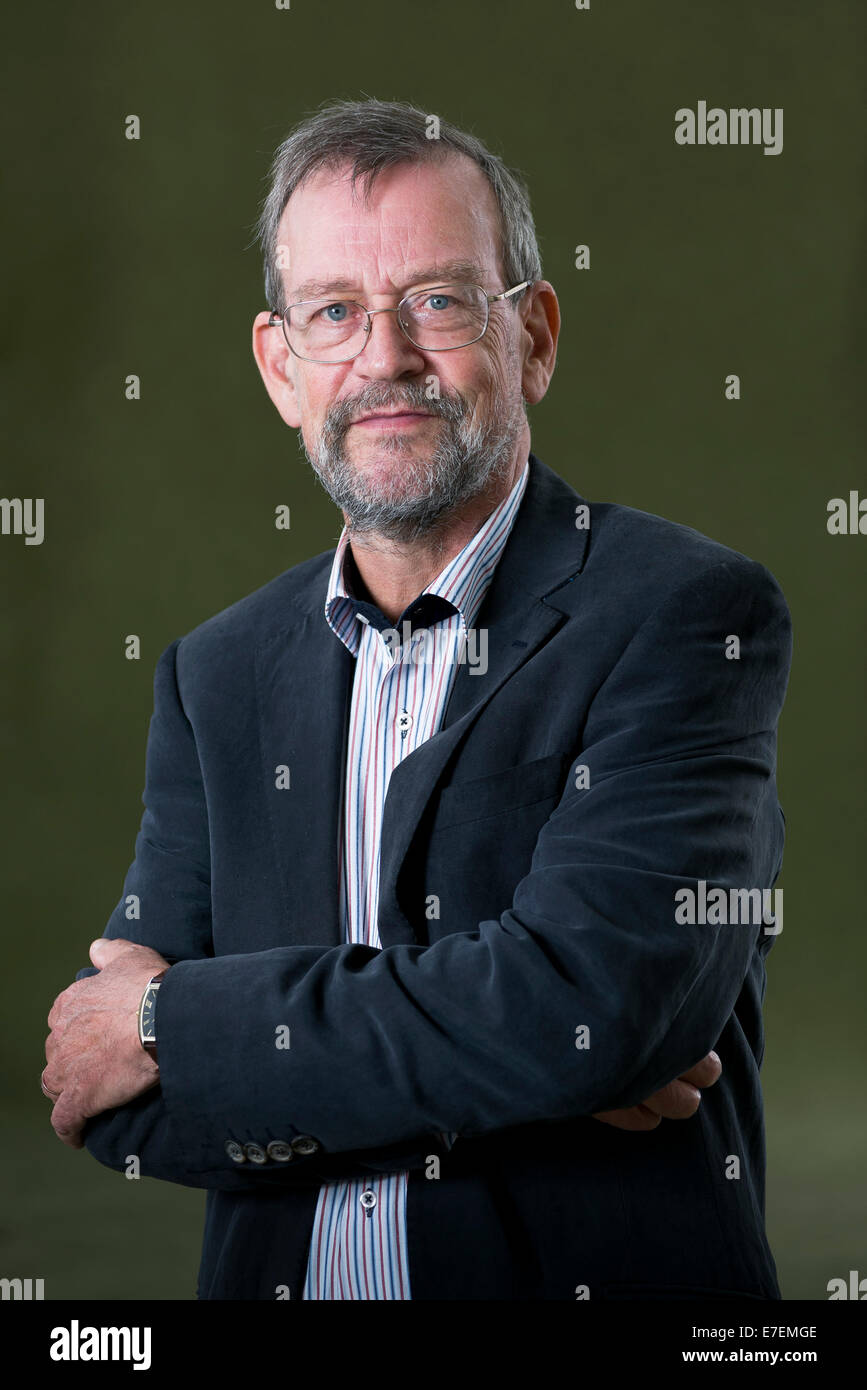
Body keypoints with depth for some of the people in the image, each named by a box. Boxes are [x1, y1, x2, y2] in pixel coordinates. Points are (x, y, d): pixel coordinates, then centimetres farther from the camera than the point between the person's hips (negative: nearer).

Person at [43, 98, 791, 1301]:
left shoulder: (690, 615, -5)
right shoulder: (217, 677, 8)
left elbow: (587, 1004, -18)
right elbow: (120, 1107, 0)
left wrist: (174, 1021, -9)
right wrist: (496, 1067, -13)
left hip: (601, 1278, -2)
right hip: (278, 1274, 3)